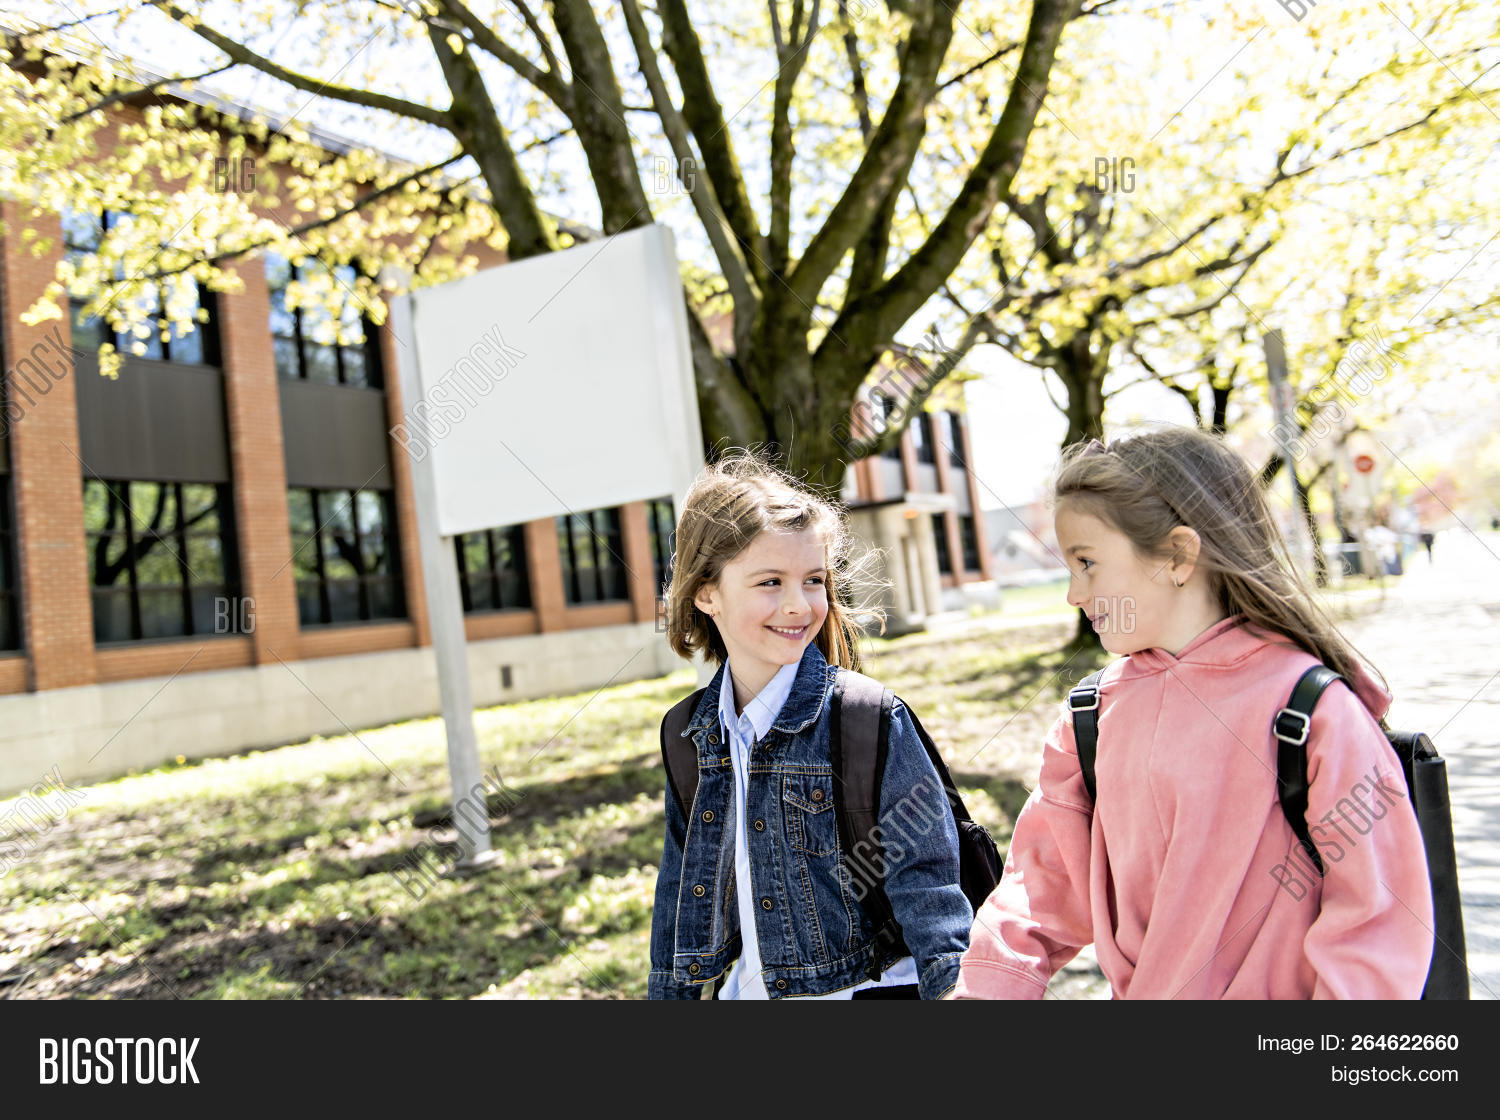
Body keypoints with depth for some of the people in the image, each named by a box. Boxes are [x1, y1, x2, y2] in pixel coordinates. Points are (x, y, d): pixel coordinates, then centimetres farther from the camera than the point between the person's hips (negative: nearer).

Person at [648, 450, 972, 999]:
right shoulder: (693, 735, -3)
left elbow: (923, 878, -15)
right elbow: (683, 884, 8)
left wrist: (955, 986, -21)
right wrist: (668, 992, 11)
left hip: (868, 985, -4)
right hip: (747, 988, 4)